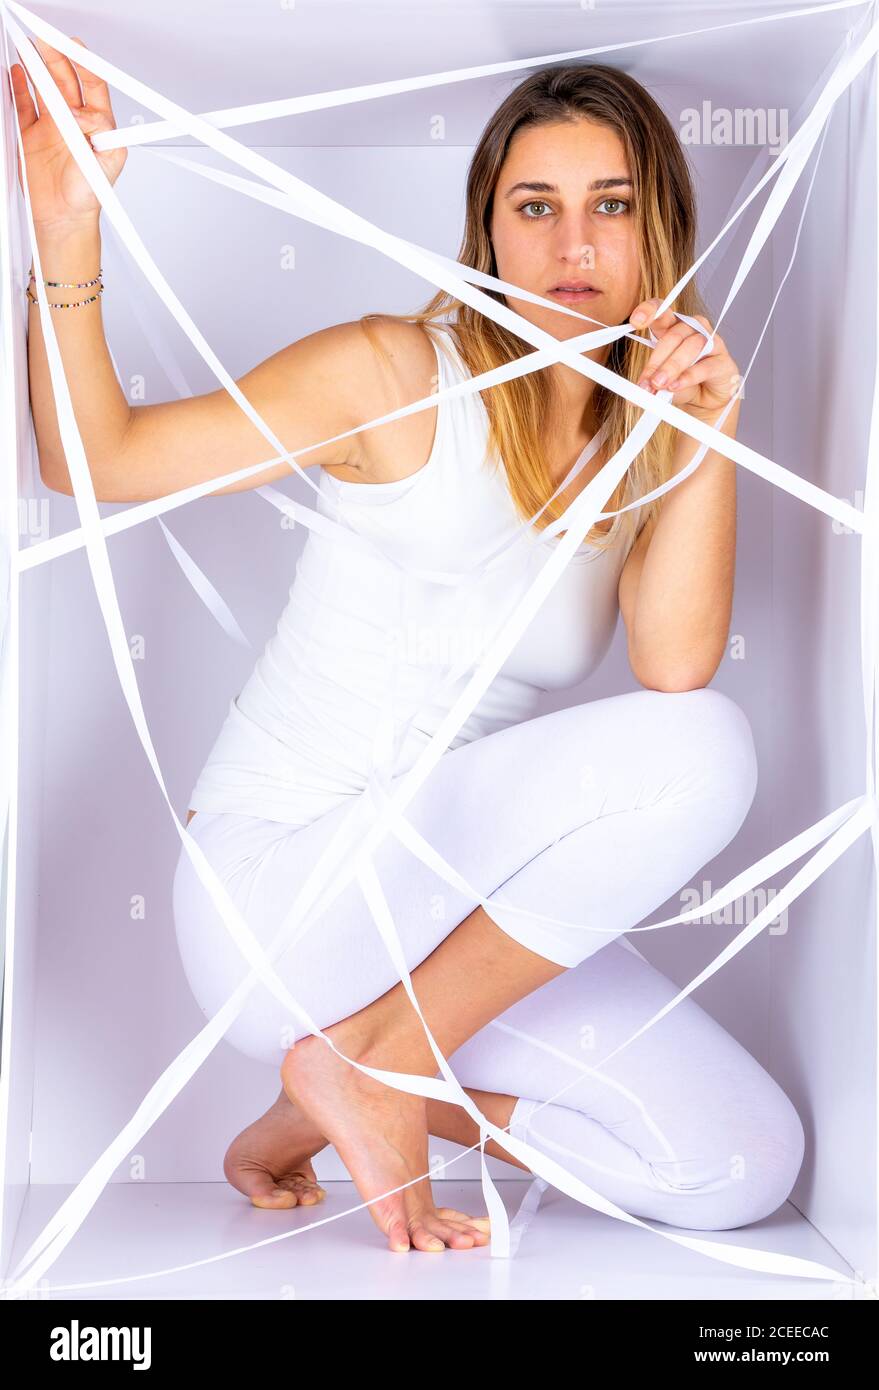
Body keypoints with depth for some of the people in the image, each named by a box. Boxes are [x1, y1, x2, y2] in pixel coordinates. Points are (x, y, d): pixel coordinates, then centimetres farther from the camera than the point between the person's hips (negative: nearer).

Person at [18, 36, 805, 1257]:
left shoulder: (650, 448, 8)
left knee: (747, 1168, -1)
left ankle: (348, 1093, 10)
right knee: (701, 748, -26)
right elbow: (95, 457, -8)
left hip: (457, 907, 6)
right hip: (279, 888, -6)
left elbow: (677, 664, -11)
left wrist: (712, 433, -16)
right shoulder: (398, 376, -6)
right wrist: (68, 231, -21)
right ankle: (368, 1062, -11)